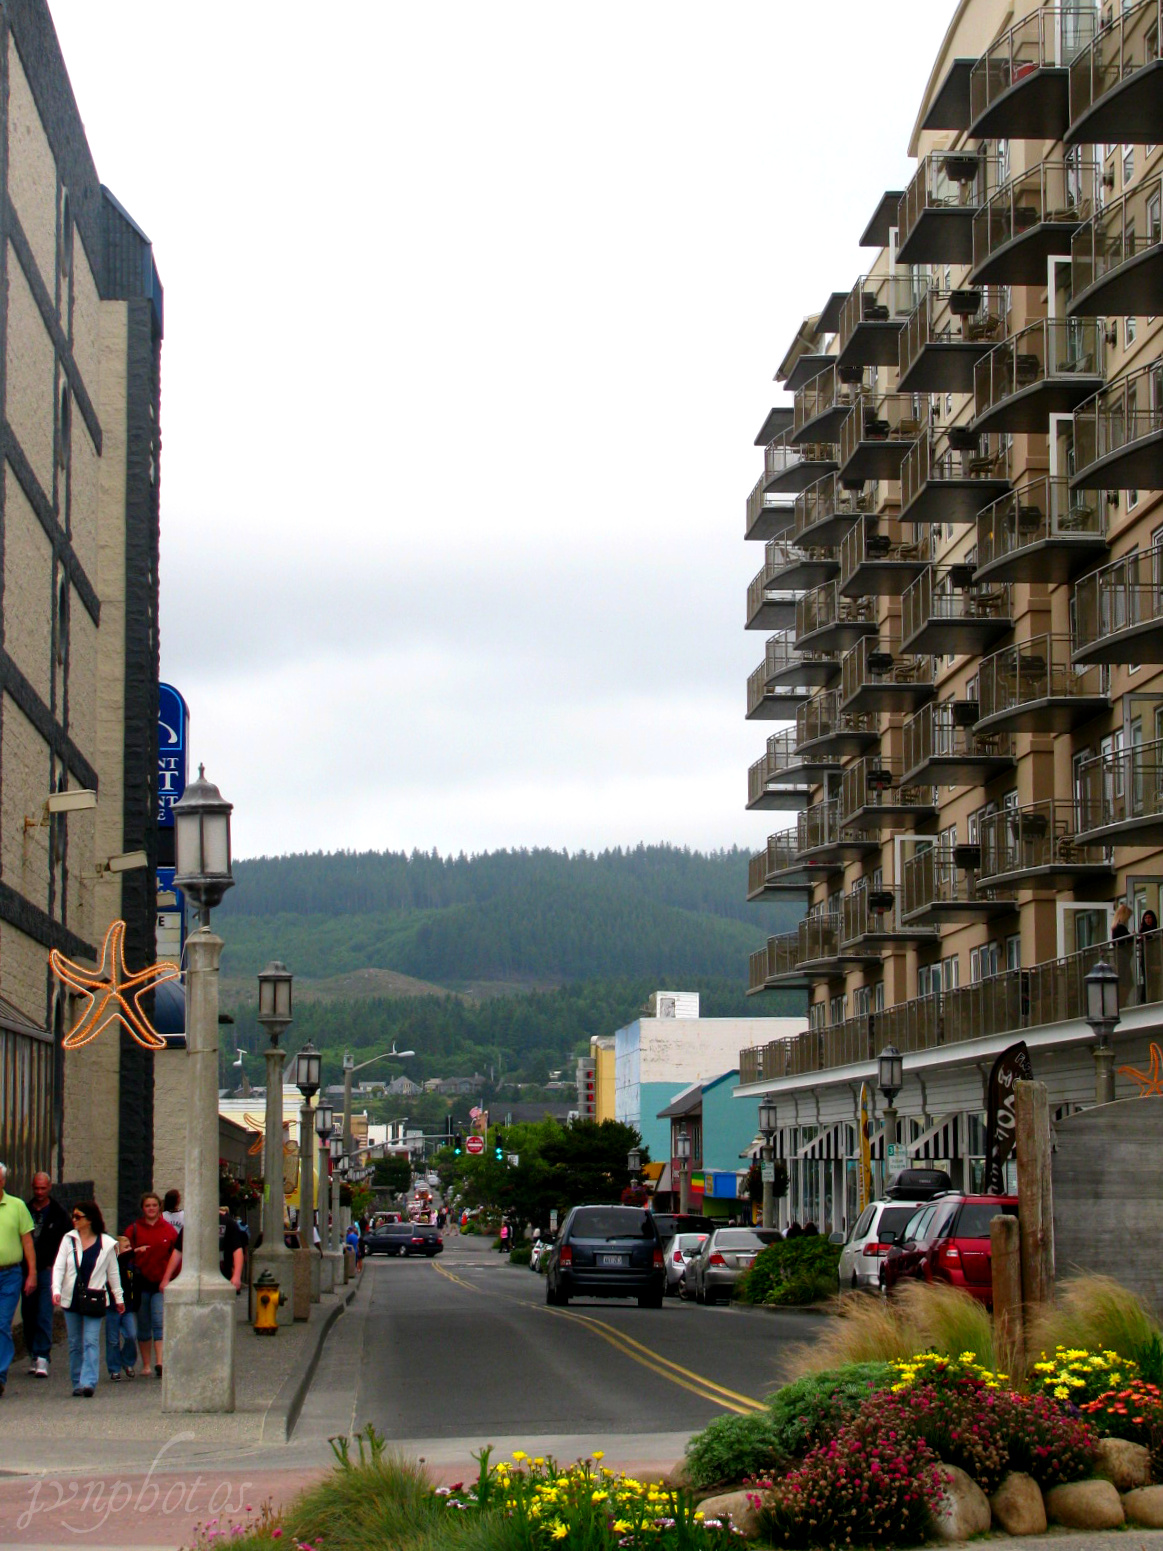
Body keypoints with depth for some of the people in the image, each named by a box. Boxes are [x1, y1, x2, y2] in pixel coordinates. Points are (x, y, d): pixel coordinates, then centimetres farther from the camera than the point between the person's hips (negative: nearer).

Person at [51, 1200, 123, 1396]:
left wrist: (118, 1298, 11)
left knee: (91, 1342, -11)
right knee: (74, 1344, 9)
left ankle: (88, 1382, -16)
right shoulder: (69, 1239, 4)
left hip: (94, 1299, -3)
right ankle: (77, 1384, 17)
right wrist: (56, 1289, -17)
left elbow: (113, 1273, 8)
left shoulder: (106, 1244, 0)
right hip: (71, 1298, 3)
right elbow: (58, 1266, -2)